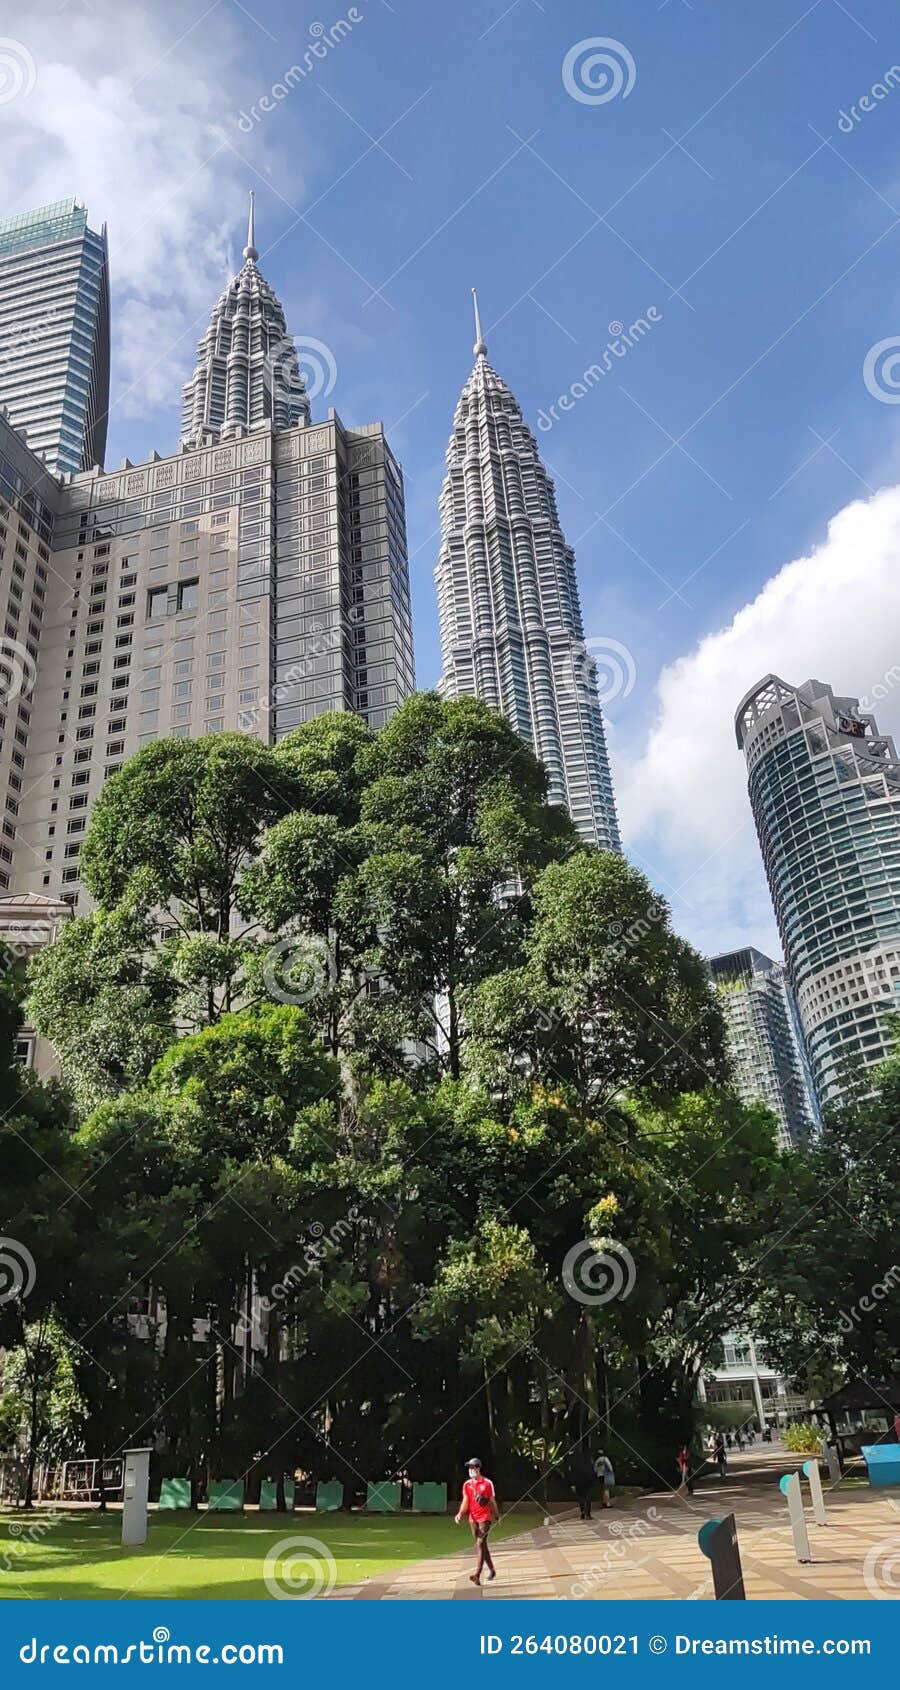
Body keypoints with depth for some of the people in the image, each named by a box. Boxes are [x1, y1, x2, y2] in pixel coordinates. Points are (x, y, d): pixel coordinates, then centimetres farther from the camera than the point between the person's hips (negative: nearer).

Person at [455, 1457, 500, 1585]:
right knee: (482, 1546, 14)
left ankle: (477, 1575, -22)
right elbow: (465, 1501, 4)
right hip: (473, 1518, 5)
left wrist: (497, 1516, 12)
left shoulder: (487, 1483, -5)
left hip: (485, 1517, -5)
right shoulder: (467, 1484, 5)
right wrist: (460, 1514, -12)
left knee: (480, 1544, -16)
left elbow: (492, 1501, 4)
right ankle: (491, 1570, 31)